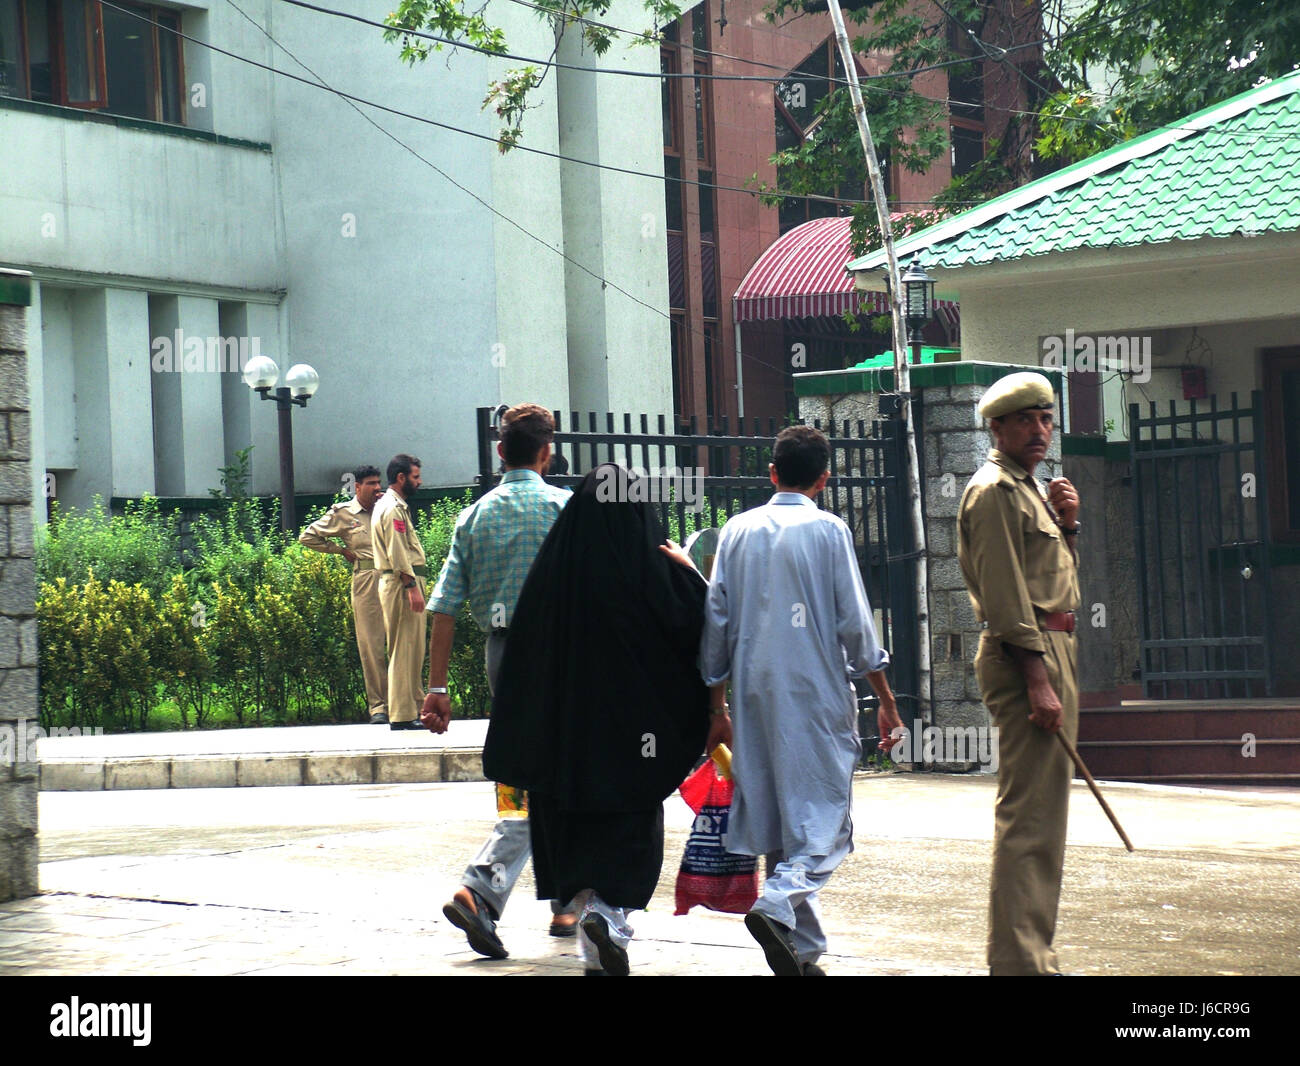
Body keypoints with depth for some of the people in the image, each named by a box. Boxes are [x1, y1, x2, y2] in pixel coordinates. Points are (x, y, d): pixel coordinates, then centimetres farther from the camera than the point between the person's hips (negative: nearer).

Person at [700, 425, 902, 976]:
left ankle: (802, 951, 12)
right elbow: (854, 623, -5)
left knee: (775, 814, 10)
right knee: (825, 814, -3)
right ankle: (779, 903, -28)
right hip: (817, 691, -5)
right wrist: (885, 699, 2)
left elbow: (716, 620, 9)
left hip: (754, 690, 5)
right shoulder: (828, 531, -3)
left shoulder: (737, 531, 8)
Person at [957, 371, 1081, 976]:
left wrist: (1066, 524, 7)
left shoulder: (1027, 489, 21)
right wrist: (1038, 681, -24)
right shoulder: (994, 490, -10)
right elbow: (1005, 595, -18)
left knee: (1042, 811, 15)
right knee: (1029, 815, -14)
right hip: (1026, 656, -11)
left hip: (1051, 652, 11)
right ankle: (1019, 961, -15)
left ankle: (1029, 951, 23)